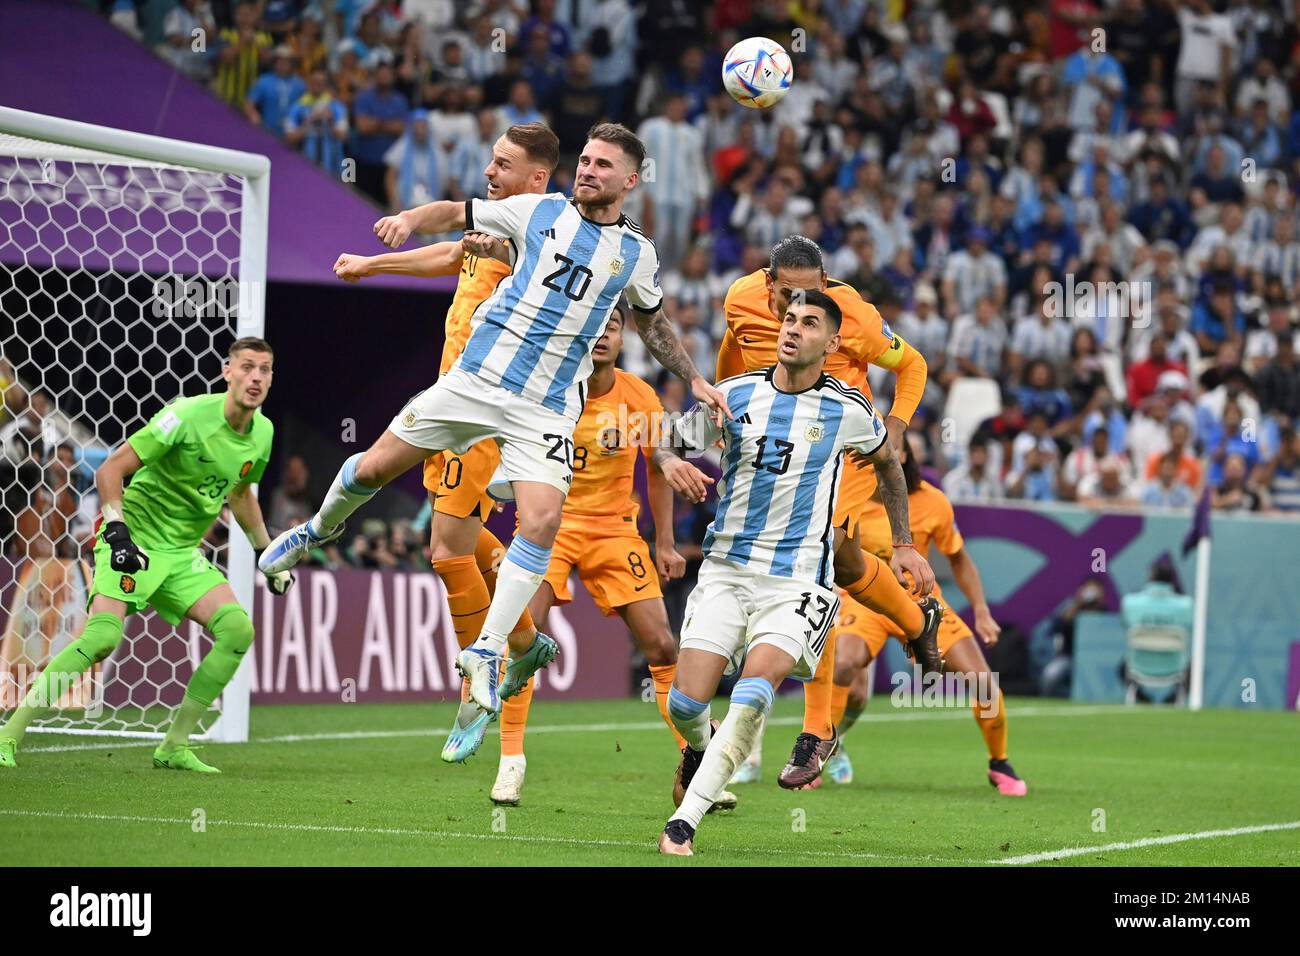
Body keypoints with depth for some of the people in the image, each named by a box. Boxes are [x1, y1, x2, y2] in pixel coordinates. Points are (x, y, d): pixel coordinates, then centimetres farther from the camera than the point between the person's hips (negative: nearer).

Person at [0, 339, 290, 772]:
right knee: (102, 637, -25)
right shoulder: (189, 415, -18)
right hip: (135, 541, -7)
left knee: (238, 628, -12)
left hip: (181, 555, 7)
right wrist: (117, 530, -28)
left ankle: (174, 747, -2)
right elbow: (111, 469, -16)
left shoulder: (263, 433, 4)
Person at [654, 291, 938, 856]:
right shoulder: (734, 396, 1)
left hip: (799, 581, -2)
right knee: (686, 702, -7)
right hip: (725, 570, 2)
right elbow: (671, 443, 12)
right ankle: (700, 747, 32)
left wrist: (904, 544, 20)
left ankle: (685, 821, -21)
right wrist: (670, 463, -12)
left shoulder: (848, 411, -1)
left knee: (754, 691, -25)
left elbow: (887, 462, 20)